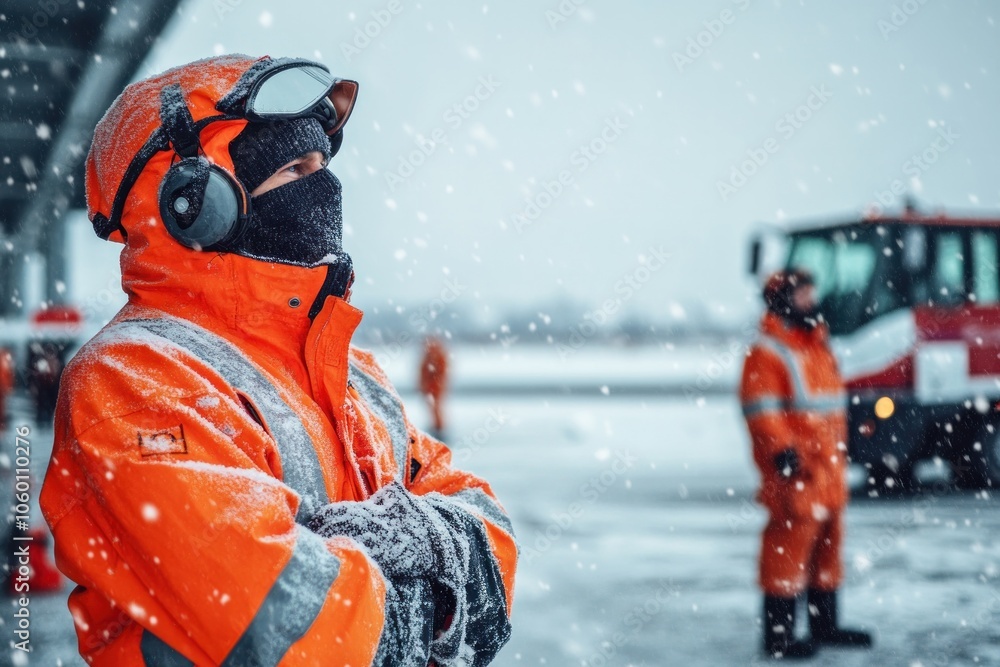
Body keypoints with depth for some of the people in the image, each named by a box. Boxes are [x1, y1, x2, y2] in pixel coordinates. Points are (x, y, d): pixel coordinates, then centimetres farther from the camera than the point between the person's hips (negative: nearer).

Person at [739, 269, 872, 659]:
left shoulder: (818, 345, 18)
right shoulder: (767, 353, -11)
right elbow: (760, 408, -18)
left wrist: (839, 450, 25)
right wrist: (782, 450, -26)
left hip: (828, 465, 9)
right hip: (794, 467, -9)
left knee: (828, 539, 14)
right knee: (789, 541, -7)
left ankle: (825, 626, 26)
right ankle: (778, 635, -1)